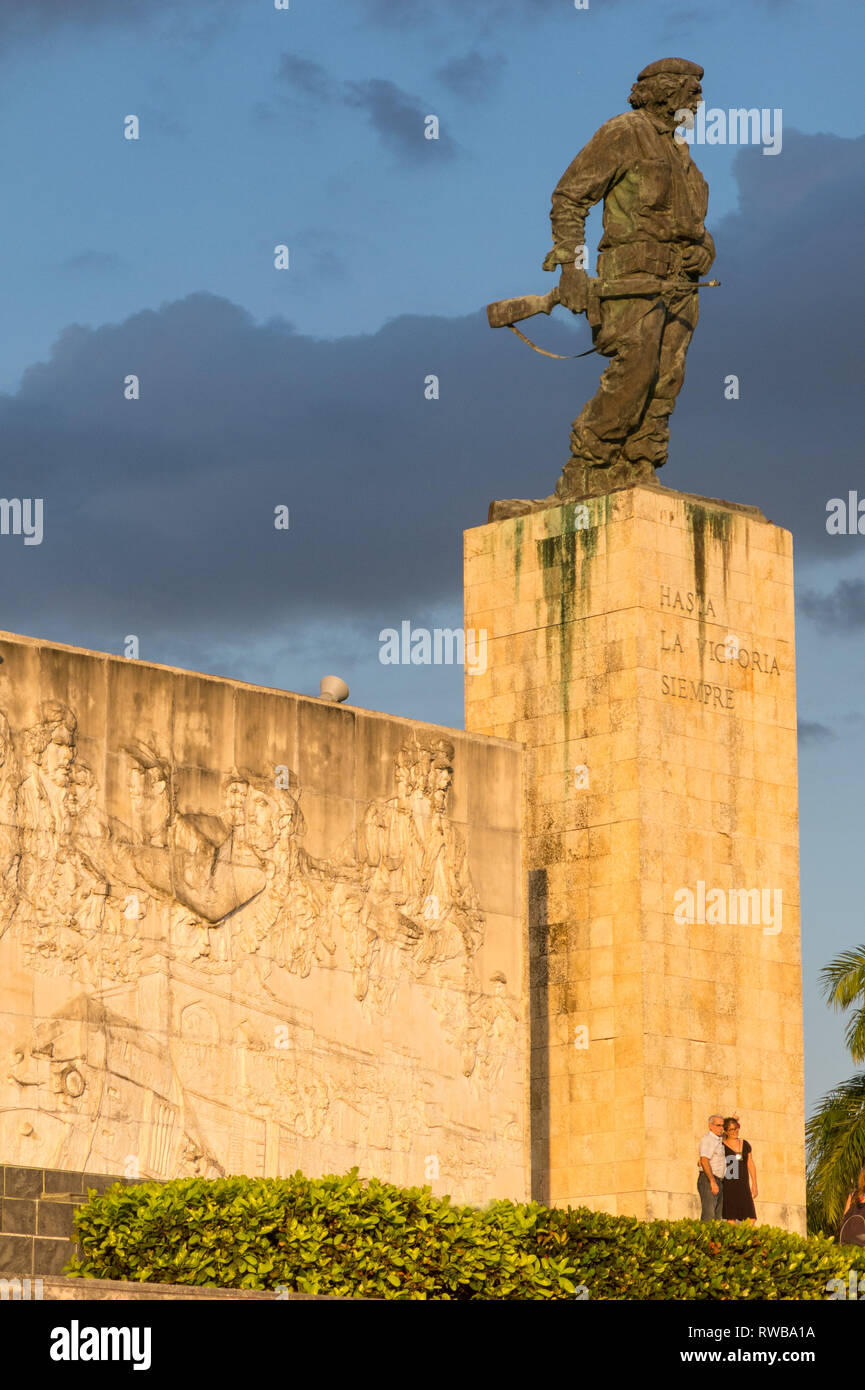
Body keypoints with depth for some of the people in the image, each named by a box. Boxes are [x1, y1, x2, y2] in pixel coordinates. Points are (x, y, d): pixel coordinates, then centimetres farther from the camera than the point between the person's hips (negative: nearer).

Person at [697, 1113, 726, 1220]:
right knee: (708, 1215, -16)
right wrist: (712, 1182, -29)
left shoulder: (718, 1140, 16)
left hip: (718, 1182, 10)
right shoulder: (707, 1139, -12)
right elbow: (704, 1161, -23)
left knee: (717, 1217, 6)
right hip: (708, 1180, -10)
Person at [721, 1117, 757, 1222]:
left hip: (743, 1186, 4)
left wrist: (754, 1184, 14)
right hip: (729, 1187, -4)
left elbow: (751, 1165, 17)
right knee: (731, 1219, -8)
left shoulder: (745, 1144, 13)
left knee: (750, 1219, -4)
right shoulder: (722, 1146, 0)